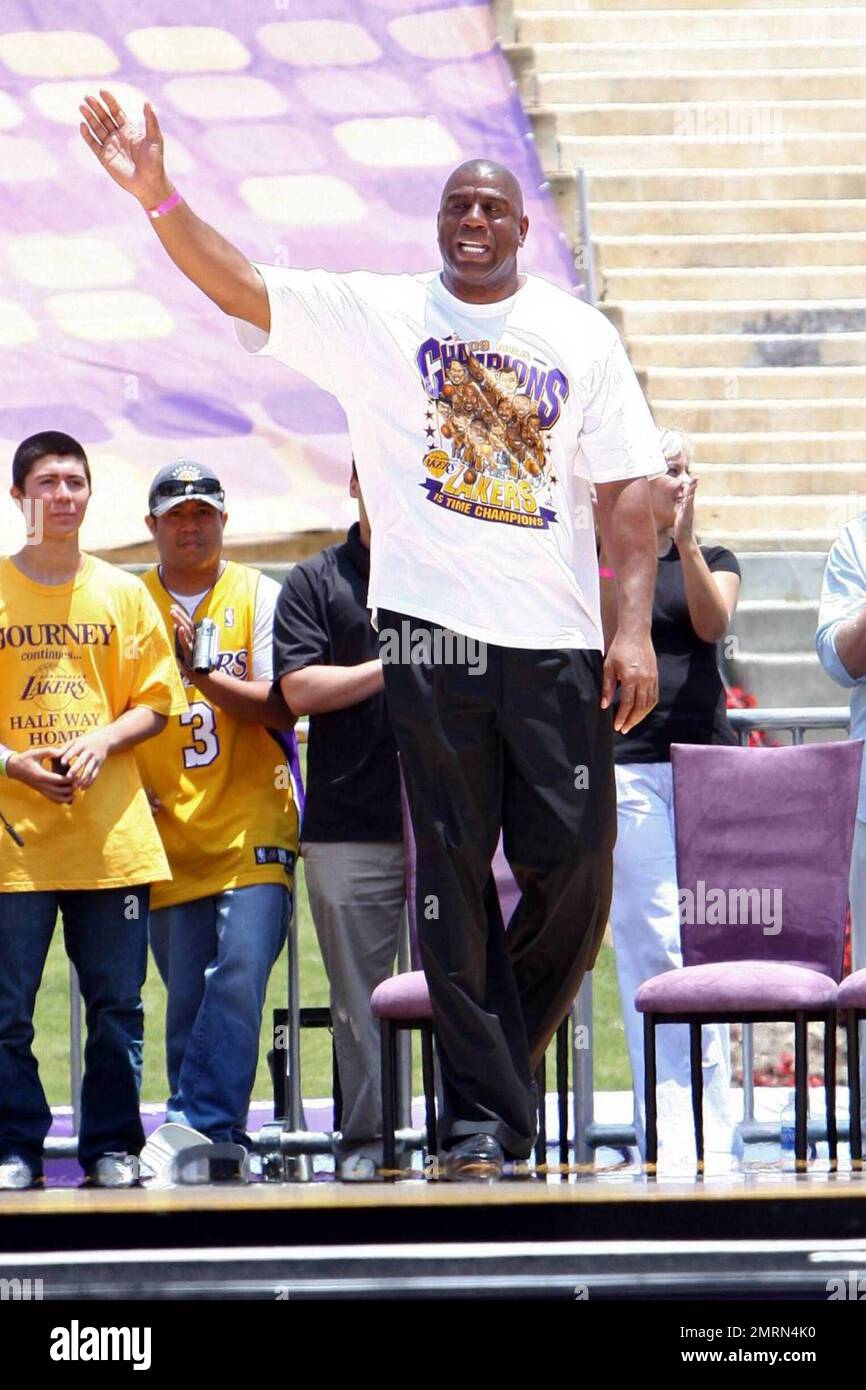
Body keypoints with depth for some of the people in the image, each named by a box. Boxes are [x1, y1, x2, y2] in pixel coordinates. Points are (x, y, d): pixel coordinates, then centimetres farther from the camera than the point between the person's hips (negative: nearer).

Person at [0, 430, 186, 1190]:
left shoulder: (124, 593, 11)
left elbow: (154, 702, 11)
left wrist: (102, 739, -7)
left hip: (111, 834, 2)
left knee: (117, 1003, 1)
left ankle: (113, 1147, 8)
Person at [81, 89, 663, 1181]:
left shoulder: (581, 338, 10)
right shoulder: (374, 316, 6)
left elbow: (626, 489, 7)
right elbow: (240, 289, -4)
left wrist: (634, 626, -3)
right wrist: (157, 196, -18)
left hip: (558, 640, 1)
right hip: (434, 634, -1)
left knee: (573, 867, -1)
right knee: (453, 876, -2)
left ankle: (502, 1049, 24)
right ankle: (481, 1116, 2)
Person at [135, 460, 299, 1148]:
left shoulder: (259, 595, 5)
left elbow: (282, 707, -4)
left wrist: (200, 668, -16)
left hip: (252, 829, -2)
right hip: (167, 832, 3)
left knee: (239, 976, -18)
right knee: (187, 995, 1)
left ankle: (198, 1120, -21)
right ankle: (214, 1142, 7)